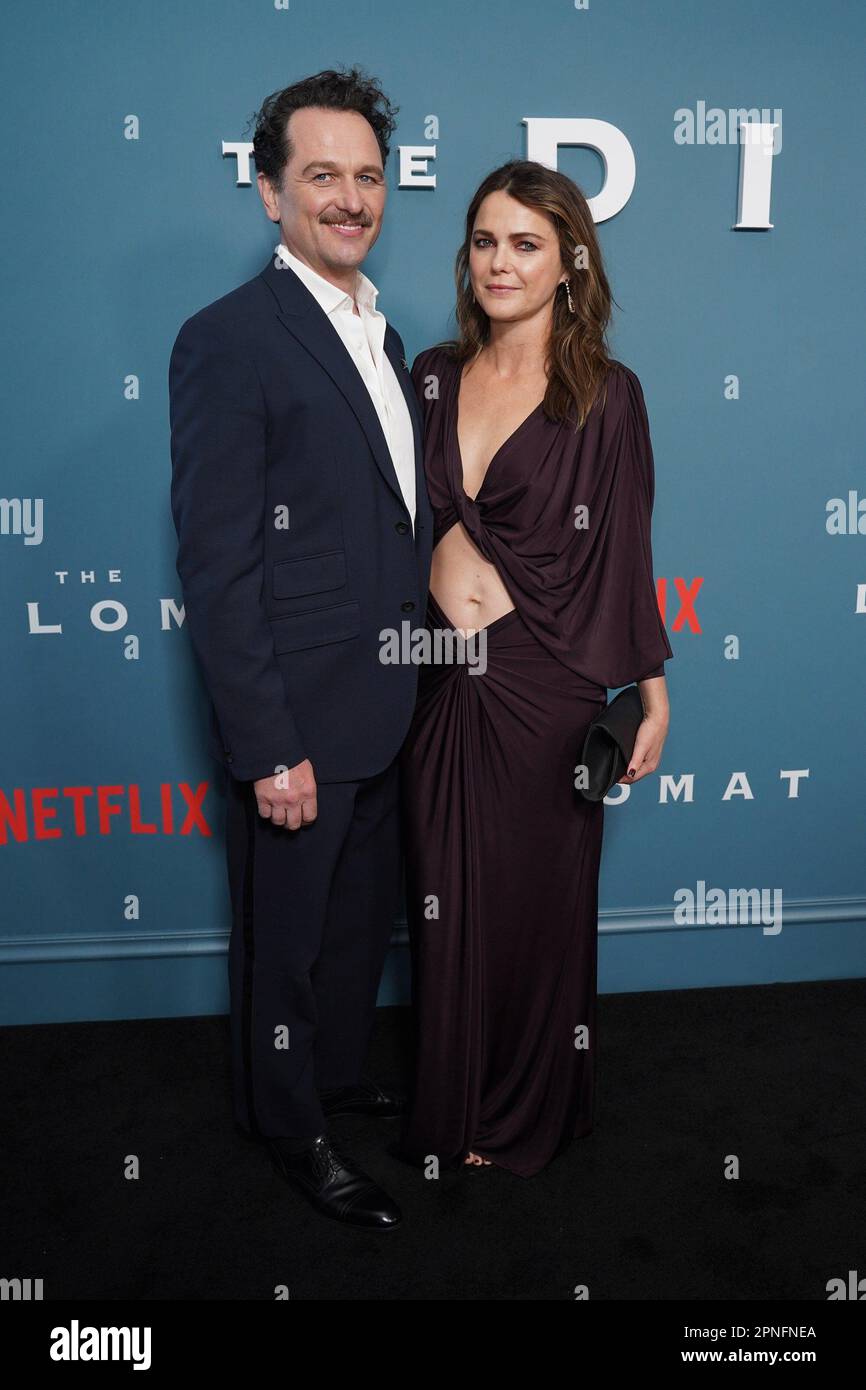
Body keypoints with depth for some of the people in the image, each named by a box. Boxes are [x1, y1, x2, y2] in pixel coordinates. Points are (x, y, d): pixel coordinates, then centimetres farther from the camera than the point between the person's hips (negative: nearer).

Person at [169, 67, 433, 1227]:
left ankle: (342, 1073, 46)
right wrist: (269, 749, -20)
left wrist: (412, 676, 12)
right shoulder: (229, 340, -15)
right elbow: (217, 568, -18)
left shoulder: (382, 337, 12)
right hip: (299, 721, -8)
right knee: (287, 935, 12)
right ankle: (292, 1130, 34)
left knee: (364, 915, 23)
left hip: (383, 708, 8)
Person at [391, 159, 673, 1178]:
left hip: (548, 685, -3)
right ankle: (449, 1109, 34)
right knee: (446, 902, 11)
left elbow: (623, 554, -2)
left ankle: (529, 1113, 33)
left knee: (539, 900, 9)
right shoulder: (432, 377, 7)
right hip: (441, 681, 3)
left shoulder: (606, 394, -3)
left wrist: (651, 690, -2)